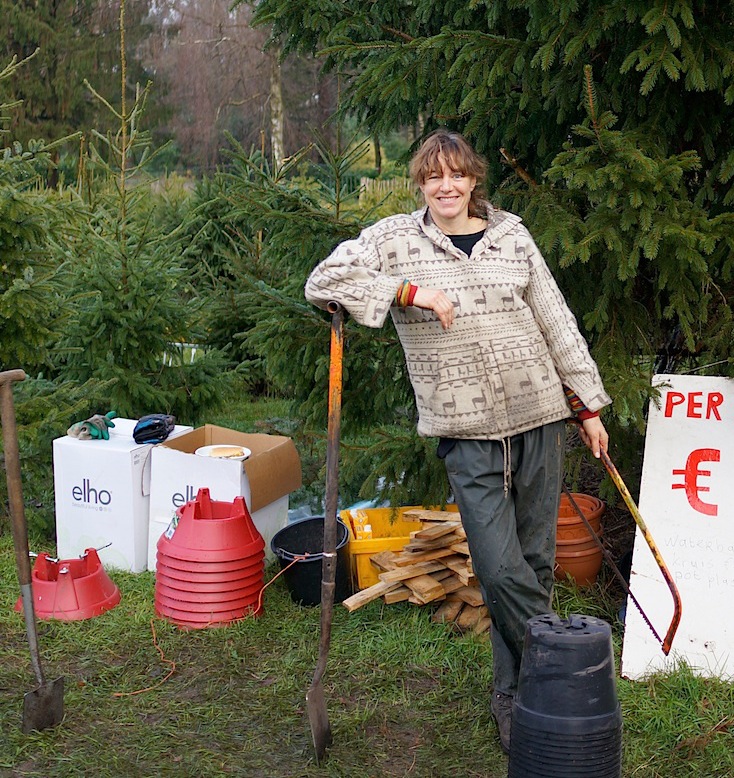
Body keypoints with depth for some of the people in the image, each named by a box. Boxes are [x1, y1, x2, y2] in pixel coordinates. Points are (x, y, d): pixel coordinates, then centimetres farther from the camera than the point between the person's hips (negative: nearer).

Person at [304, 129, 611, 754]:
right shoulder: (395, 238, 3)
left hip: (538, 418, 3)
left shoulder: (512, 236, 9)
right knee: (500, 568, -9)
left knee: (536, 560, 7)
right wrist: (407, 289, -14)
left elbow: (557, 323, 13)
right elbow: (323, 281, -6)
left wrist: (588, 405, 13)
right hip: (467, 433, -2)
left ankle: (515, 695, 24)